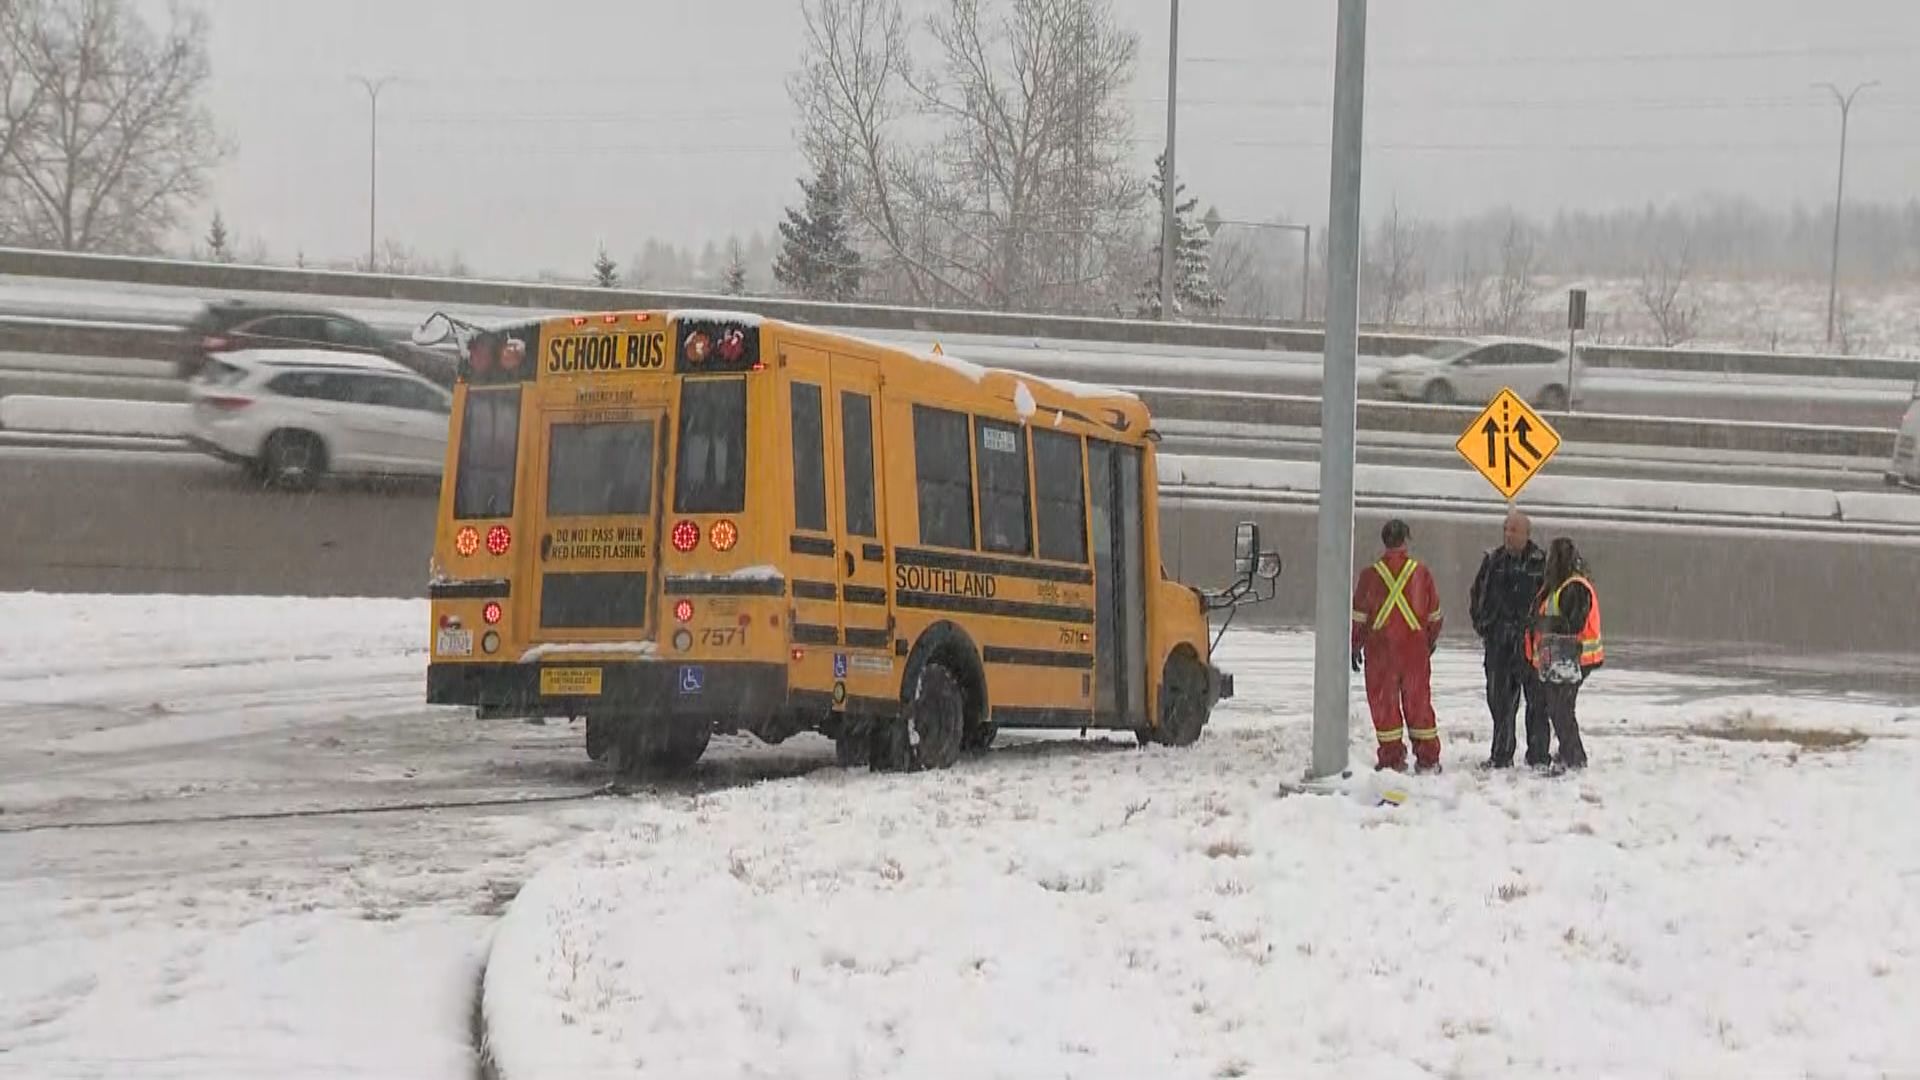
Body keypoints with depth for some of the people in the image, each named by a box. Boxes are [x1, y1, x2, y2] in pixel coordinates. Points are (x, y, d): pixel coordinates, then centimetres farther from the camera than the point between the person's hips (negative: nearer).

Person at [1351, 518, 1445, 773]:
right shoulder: (1421, 573, -1)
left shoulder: (1370, 575, -5)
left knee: (1384, 703, 6)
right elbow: (1434, 613, 8)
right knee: (1418, 702, 9)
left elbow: (1359, 616, -1)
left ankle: (1392, 758, 5)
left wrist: (1355, 646, 9)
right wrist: (1432, 640, 24)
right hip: (1415, 647, 2)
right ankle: (1427, 759, 12)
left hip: (1380, 647, -1)